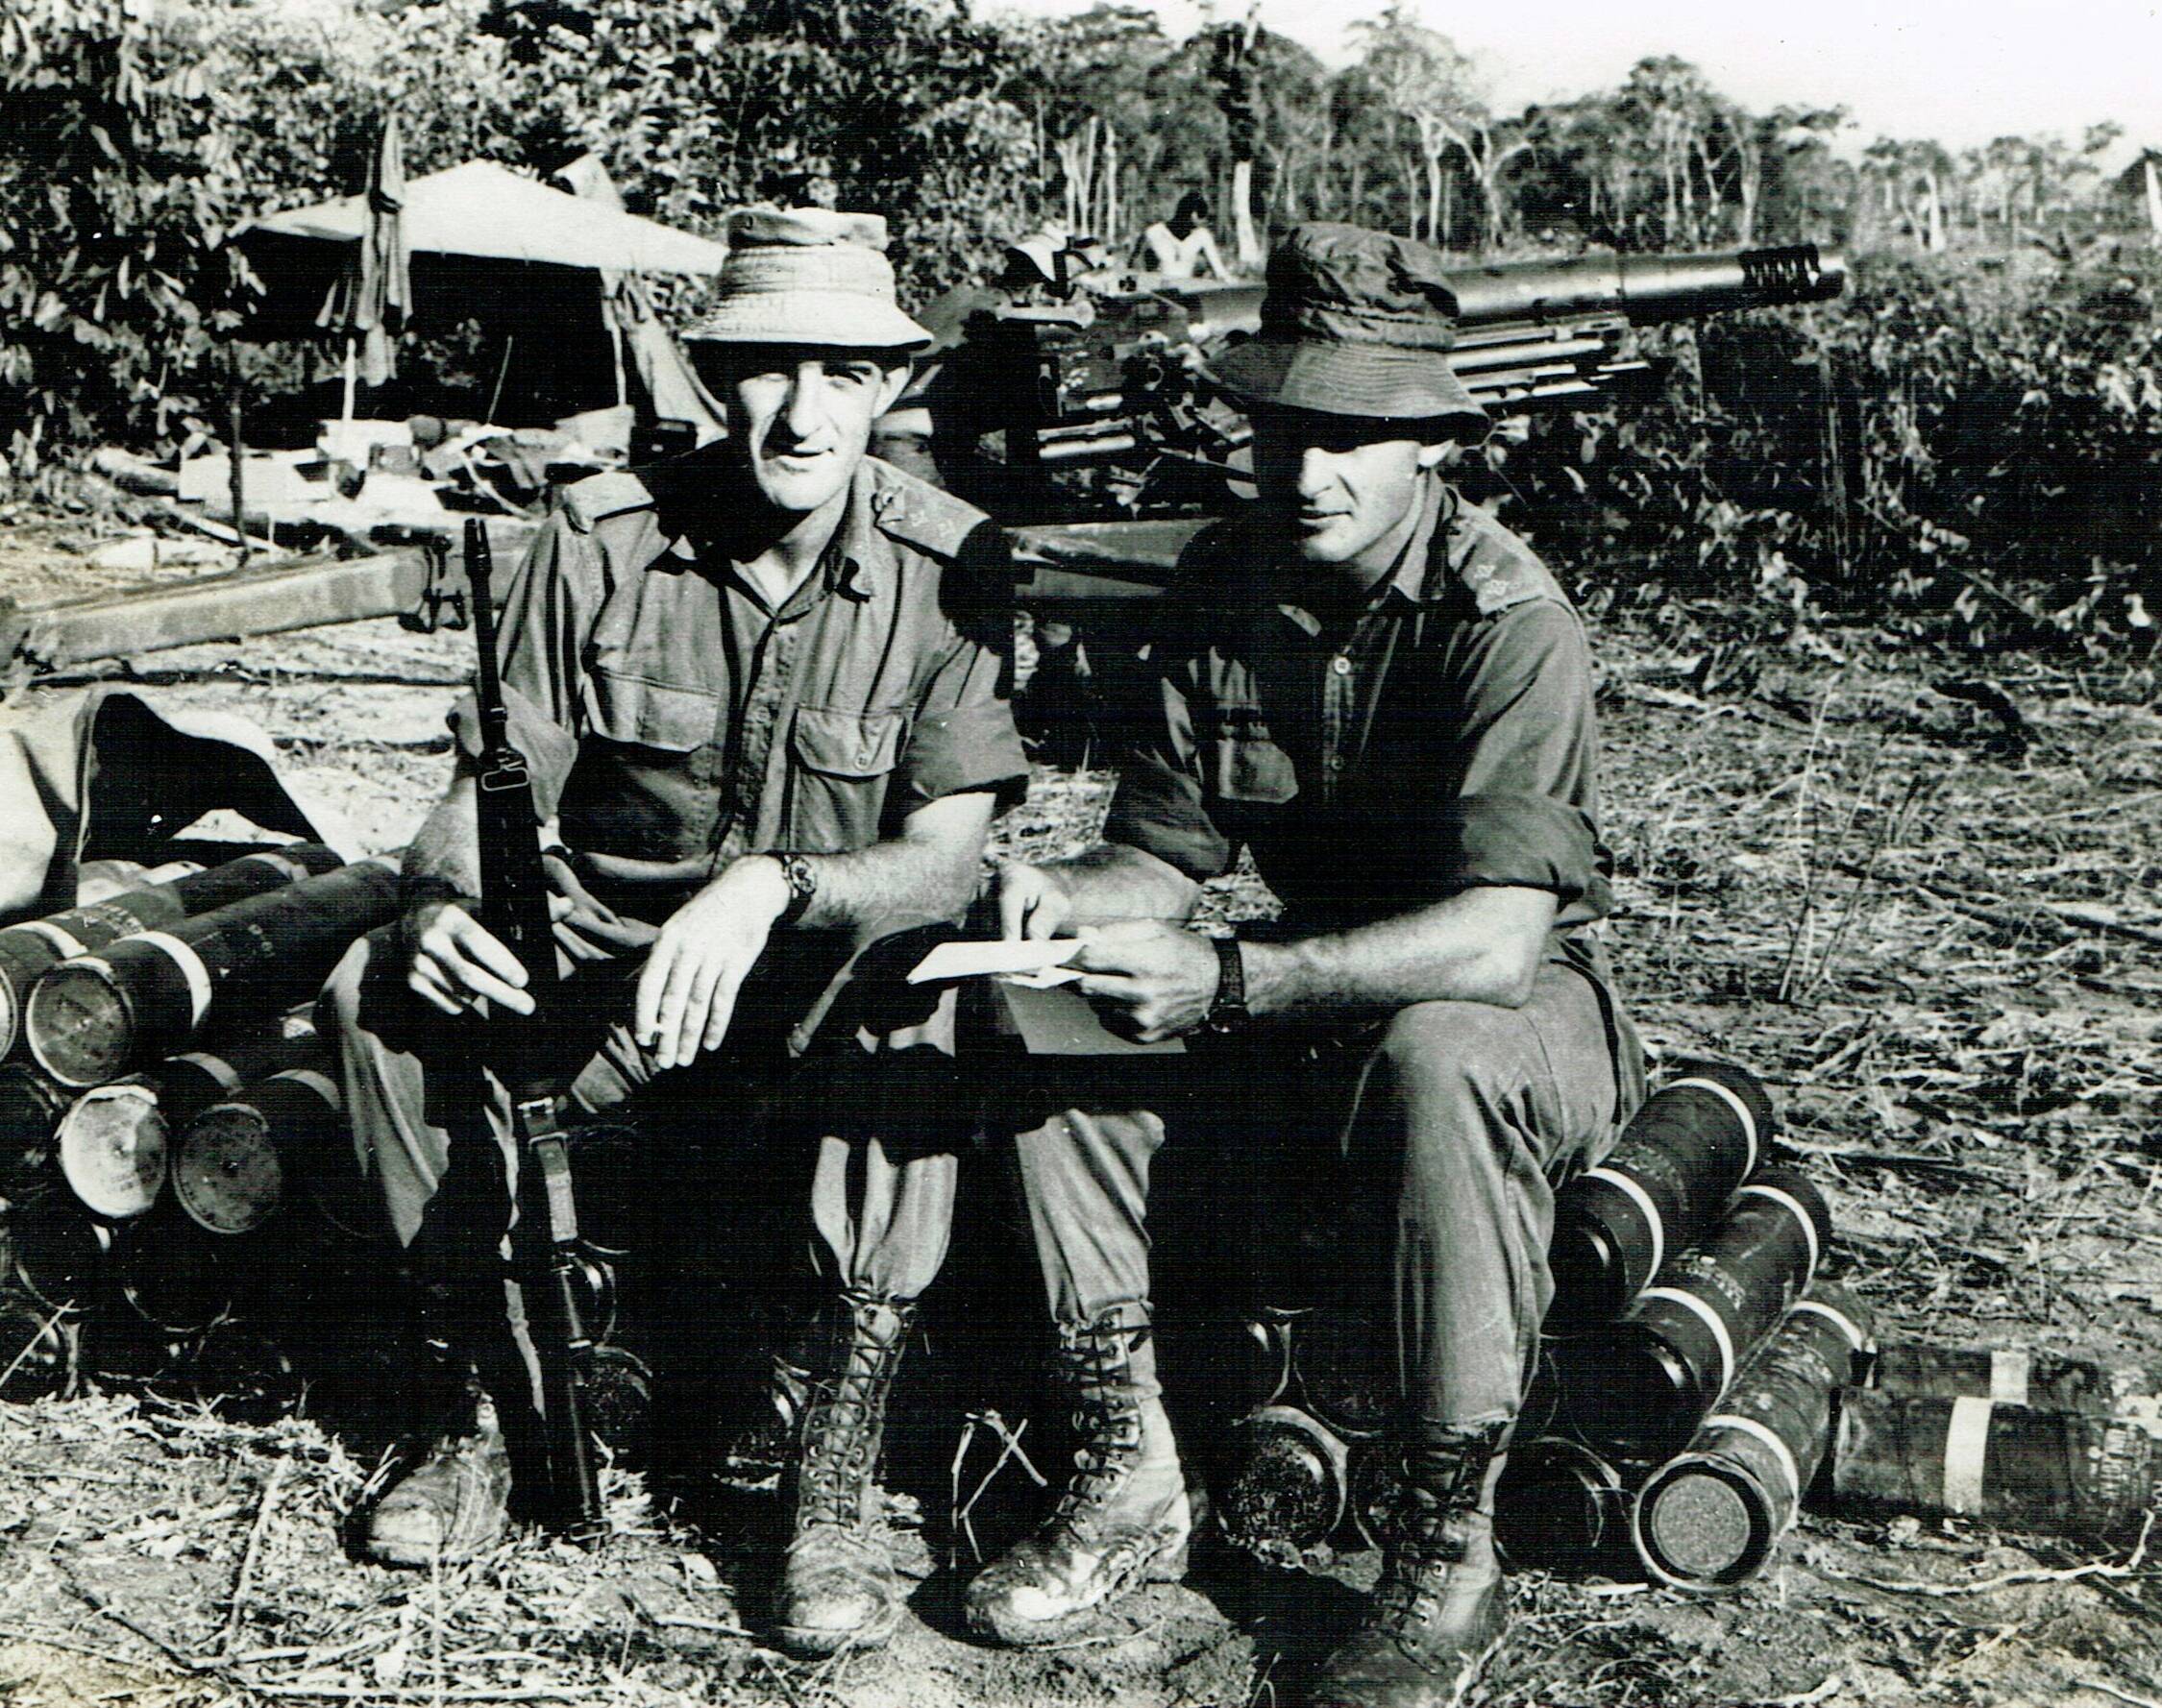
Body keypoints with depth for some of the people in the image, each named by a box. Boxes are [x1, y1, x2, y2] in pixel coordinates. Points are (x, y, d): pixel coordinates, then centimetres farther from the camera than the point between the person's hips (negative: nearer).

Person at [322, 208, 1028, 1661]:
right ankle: (503, 1390, -5)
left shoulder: (949, 570, -11)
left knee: (912, 997, -36)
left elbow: (945, 860, -17)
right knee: (382, 993, -23)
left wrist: (771, 886, -37)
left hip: (826, 972, -2)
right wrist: (446, 901, -28)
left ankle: (840, 1474, -25)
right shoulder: (604, 538, -6)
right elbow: (494, 784, -5)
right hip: (610, 945, 2)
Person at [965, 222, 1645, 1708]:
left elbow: (1494, 942, -33)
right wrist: (1069, 896, -26)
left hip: (1532, 1013, -6)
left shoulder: (1510, 619, -23)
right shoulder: (1224, 585, -3)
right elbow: (1162, 851, -2)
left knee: (1432, 1059, -39)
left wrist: (1227, 984, -43)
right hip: (1316, 999, 6)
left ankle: (1449, 1555, -23)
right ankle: (1131, 1482, -6)